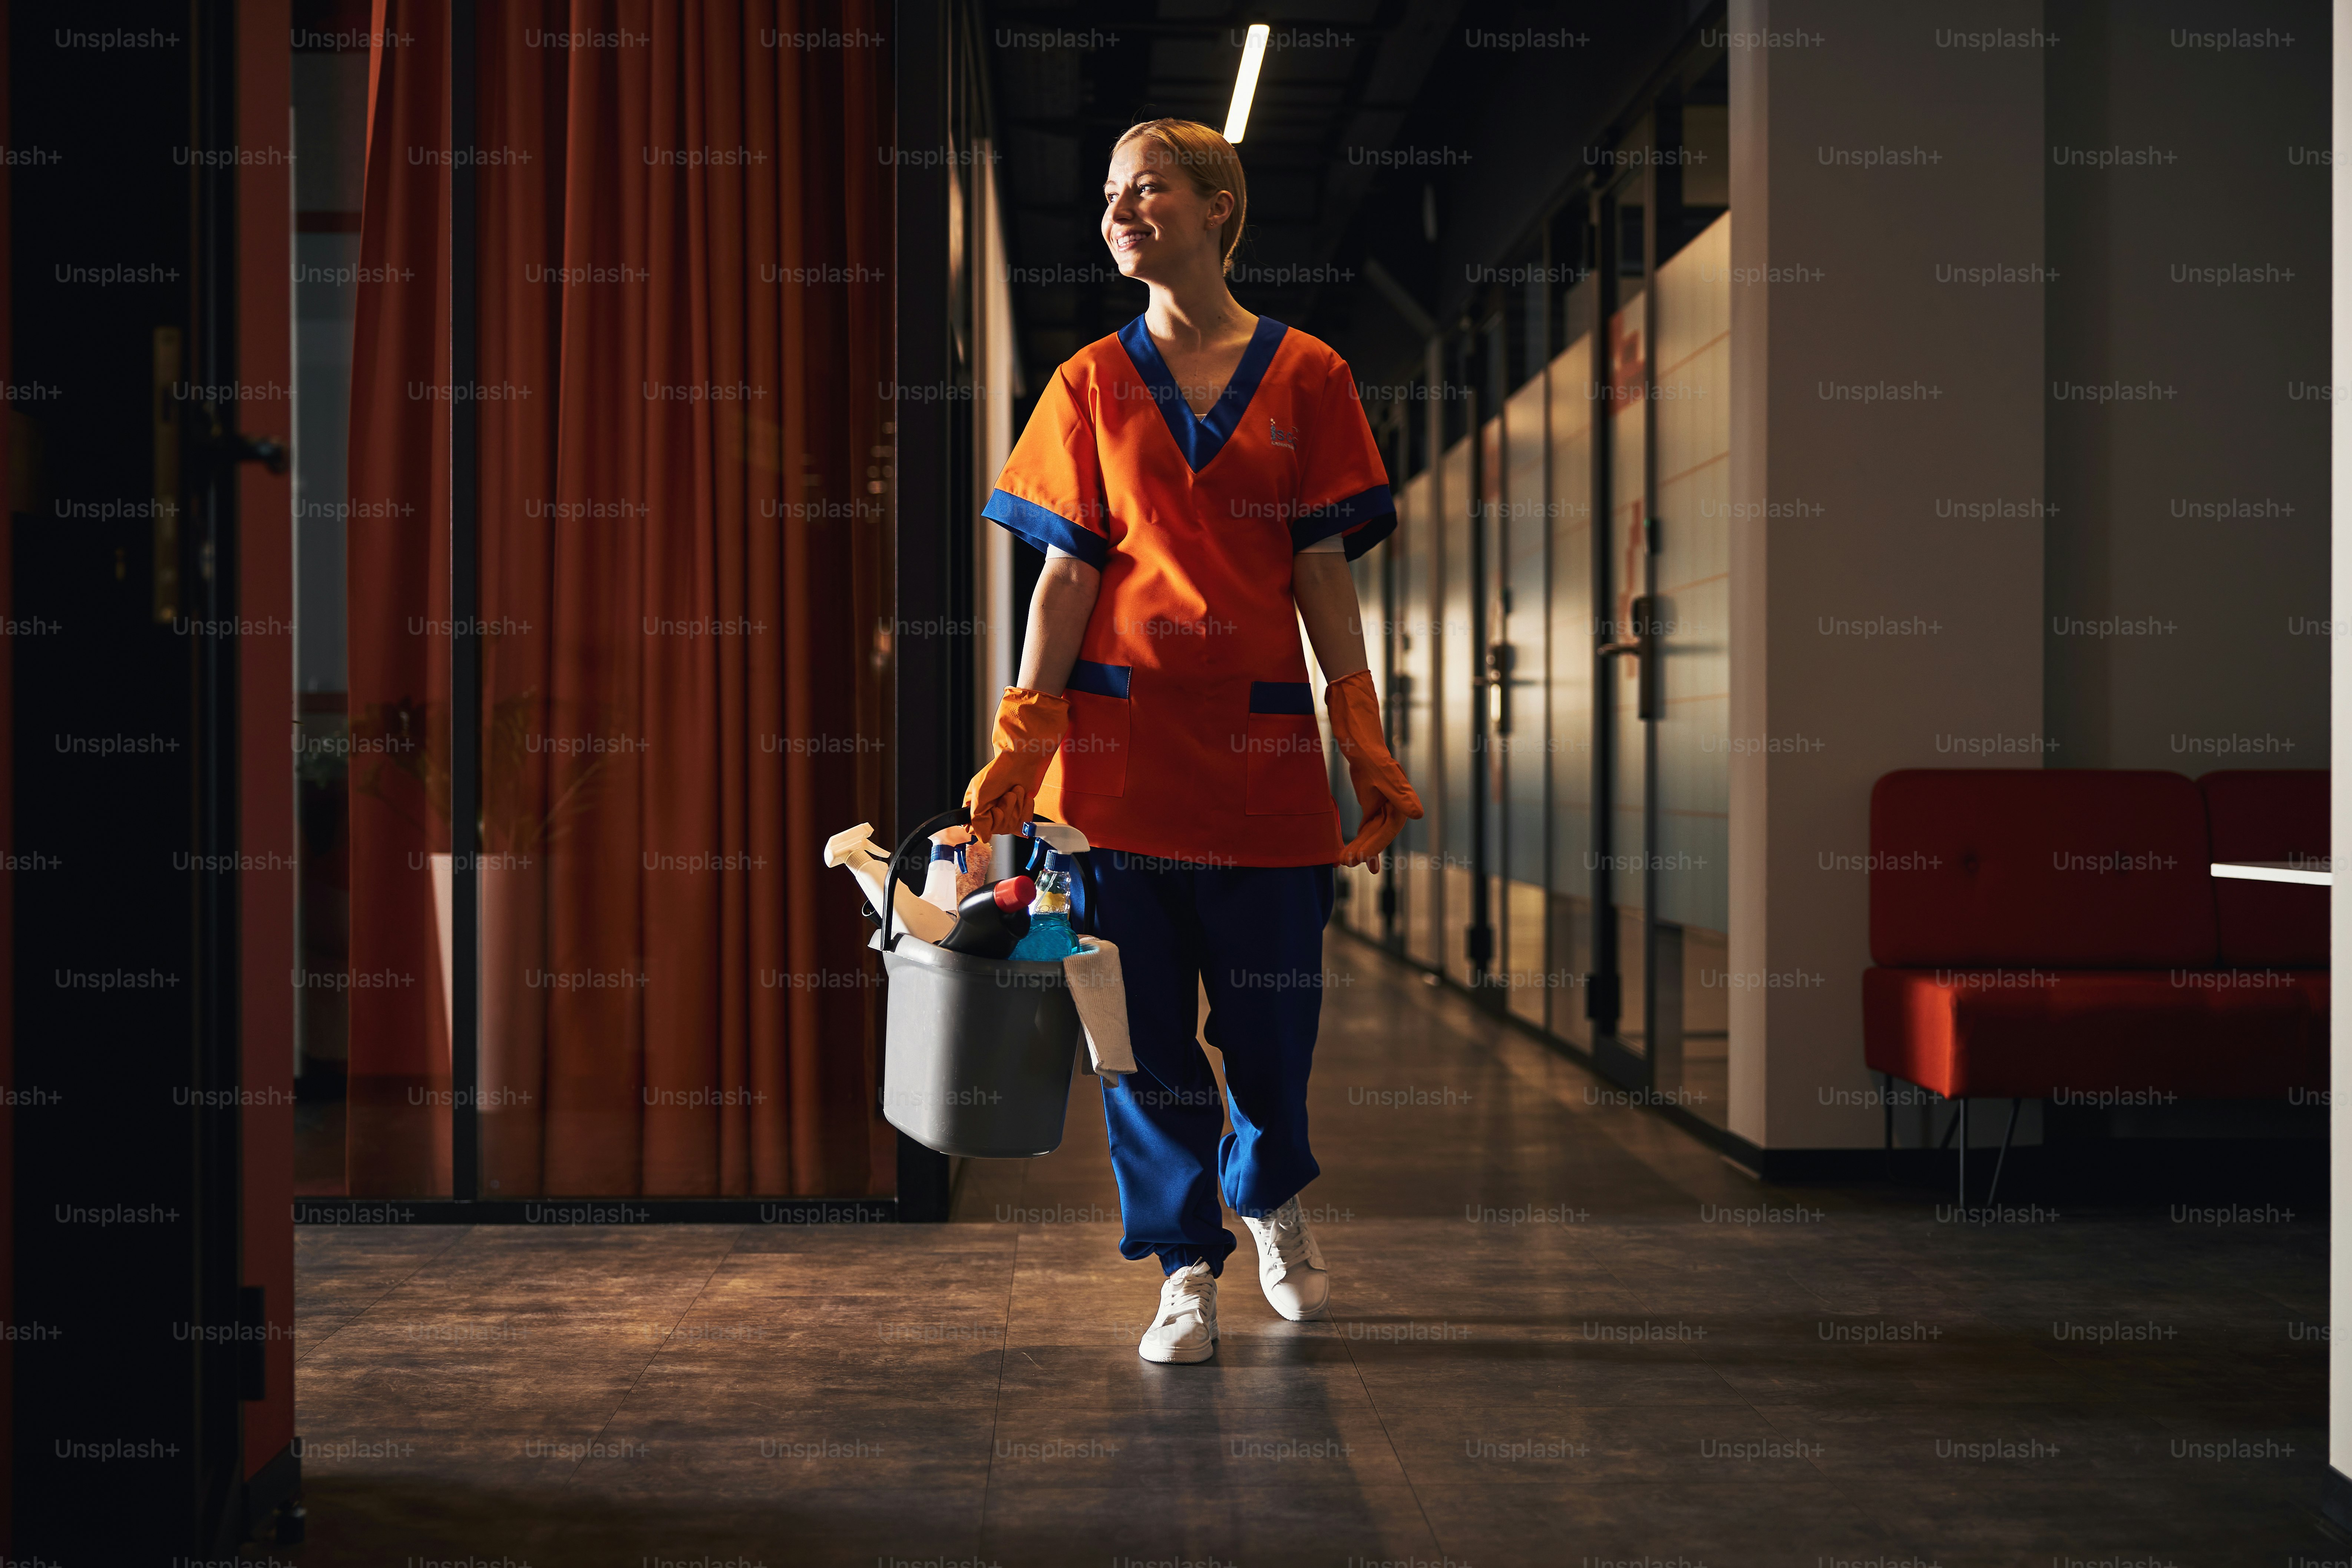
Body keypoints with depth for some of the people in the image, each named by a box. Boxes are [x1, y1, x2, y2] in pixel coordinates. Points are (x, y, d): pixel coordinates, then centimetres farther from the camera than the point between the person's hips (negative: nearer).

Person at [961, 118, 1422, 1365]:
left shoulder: (1304, 377, 7)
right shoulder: (1092, 385, 8)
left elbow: (1324, 572, 6)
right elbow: (1068, 574, 4)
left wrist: (1367, 748, 0)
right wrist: (1022, 744, -5)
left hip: (1263, 745, 0)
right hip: (1120, 743, 0)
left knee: (1272, 1023, 5)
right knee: (1145, 1022, 1)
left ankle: (1270, 1197, 36)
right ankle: (1185, 1269, 15)